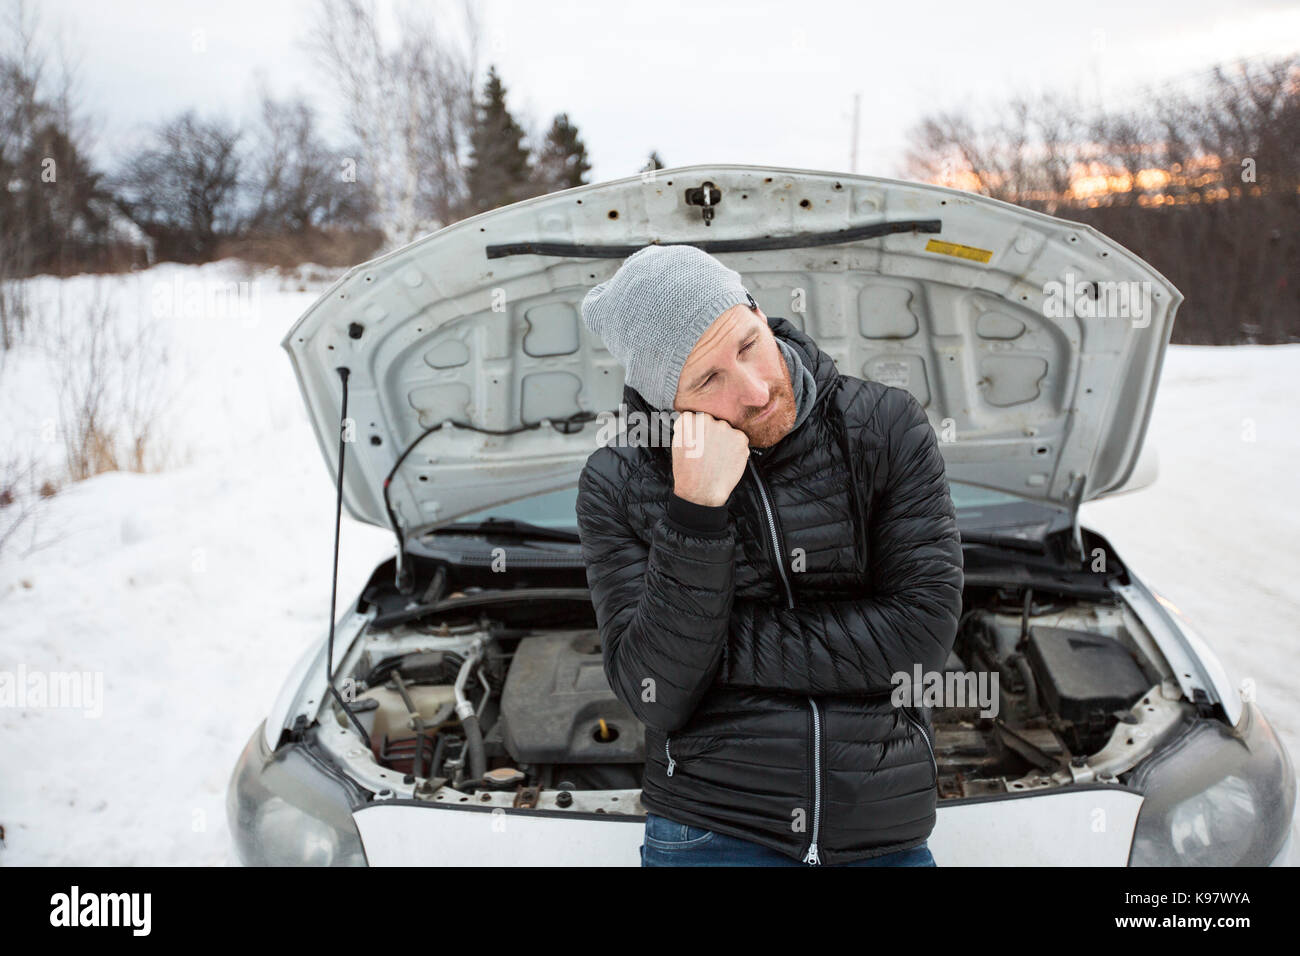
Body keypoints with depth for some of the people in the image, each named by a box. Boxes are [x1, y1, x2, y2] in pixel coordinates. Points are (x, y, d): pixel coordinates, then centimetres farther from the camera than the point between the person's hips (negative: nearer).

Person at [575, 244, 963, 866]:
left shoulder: (887, 427, -3)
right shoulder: (616, 485, -3)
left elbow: (922, 636, -9)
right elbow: (656, 698, -11)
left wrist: (726, 645, -11)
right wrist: (696, 512, -20)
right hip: (709, 834, -1)